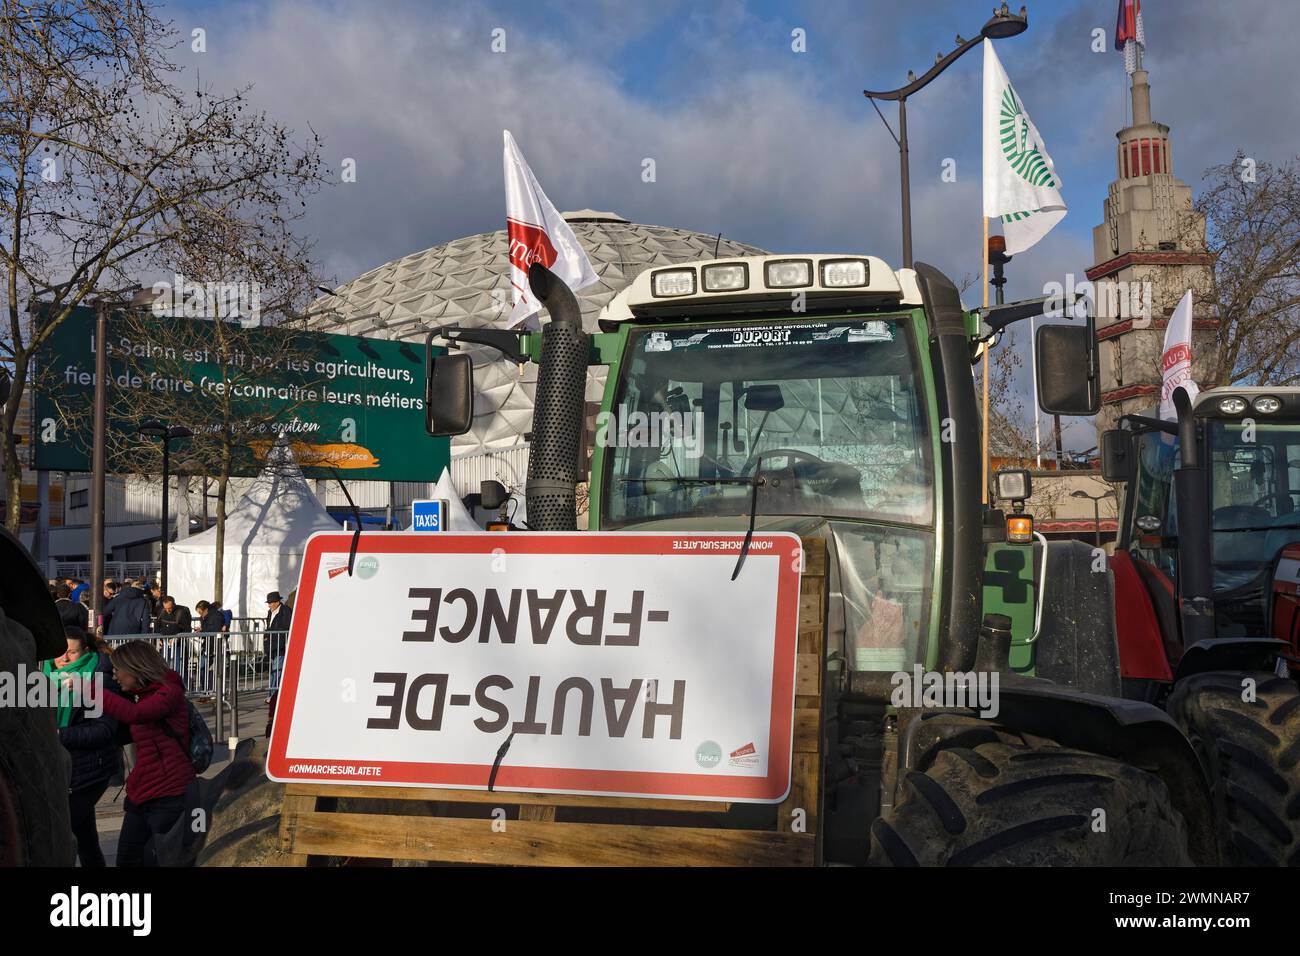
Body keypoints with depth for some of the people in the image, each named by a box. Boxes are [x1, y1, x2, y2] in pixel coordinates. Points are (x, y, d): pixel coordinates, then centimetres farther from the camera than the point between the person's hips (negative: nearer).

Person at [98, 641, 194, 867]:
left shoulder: (169, 691, -12)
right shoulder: (138, 695, 14)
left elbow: (133, 714, -29)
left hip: (169, 797, -8)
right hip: (140, 796, 8)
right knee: (126, 860, 11)